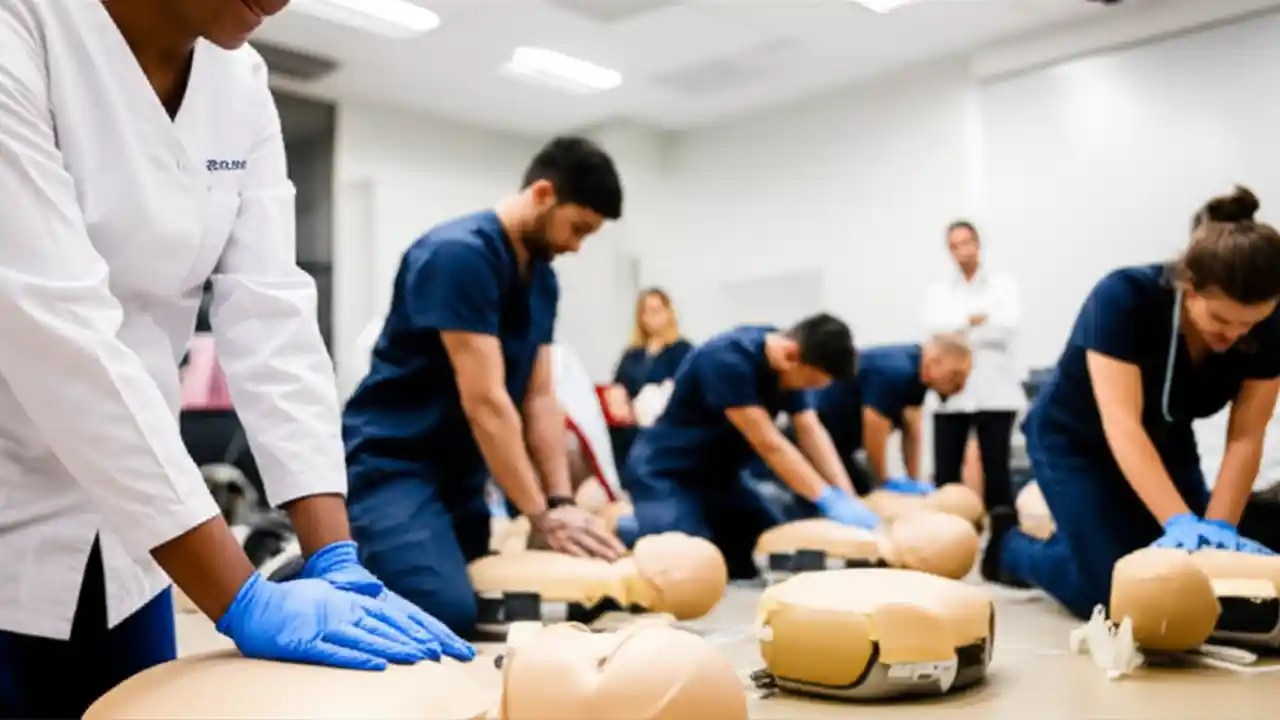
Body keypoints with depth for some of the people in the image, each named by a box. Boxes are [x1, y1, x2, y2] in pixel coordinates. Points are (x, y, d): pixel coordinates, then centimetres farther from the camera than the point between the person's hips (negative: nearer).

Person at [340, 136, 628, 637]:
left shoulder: (543, 279, 8)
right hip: (391, 462, -9)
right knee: (448, 612, -24)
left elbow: (539, 398, 6)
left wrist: (561, 500, -5)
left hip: (459, 469, 9)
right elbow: (484, 402, -23)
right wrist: (542, 515, -21)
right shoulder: (459, 254, -20)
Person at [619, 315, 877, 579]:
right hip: (665, 473, -8)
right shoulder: (727, 360, -30)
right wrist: (831, 501, -29)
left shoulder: (788, 366, -4)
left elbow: (811, 432, -7)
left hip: (717, 475, 9)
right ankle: (635, 531, 4)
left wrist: (847, 499, -19)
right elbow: (768, 444, -30)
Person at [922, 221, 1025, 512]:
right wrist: (974, 318, -12)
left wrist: (957, 331, -6)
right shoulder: (938, 290, 14)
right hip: (951, 393, 2)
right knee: (945, 474, 0)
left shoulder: (1003, 283, 8)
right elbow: (935, 325, -6)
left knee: (996, 471, 0)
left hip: (994, 392, -2)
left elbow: (1007, 326, -9)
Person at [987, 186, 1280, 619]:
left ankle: (1085, 537, 26)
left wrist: (1219, 528, -30)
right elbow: (1123, 426, -40)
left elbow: (1244, 439, -18)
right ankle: (1011, 546, 15)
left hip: (1166, 445, 5)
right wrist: (1180, 522, -48)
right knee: (1113, 592, -13)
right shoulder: (1124, 298, -33)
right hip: (1075, 442, -5)